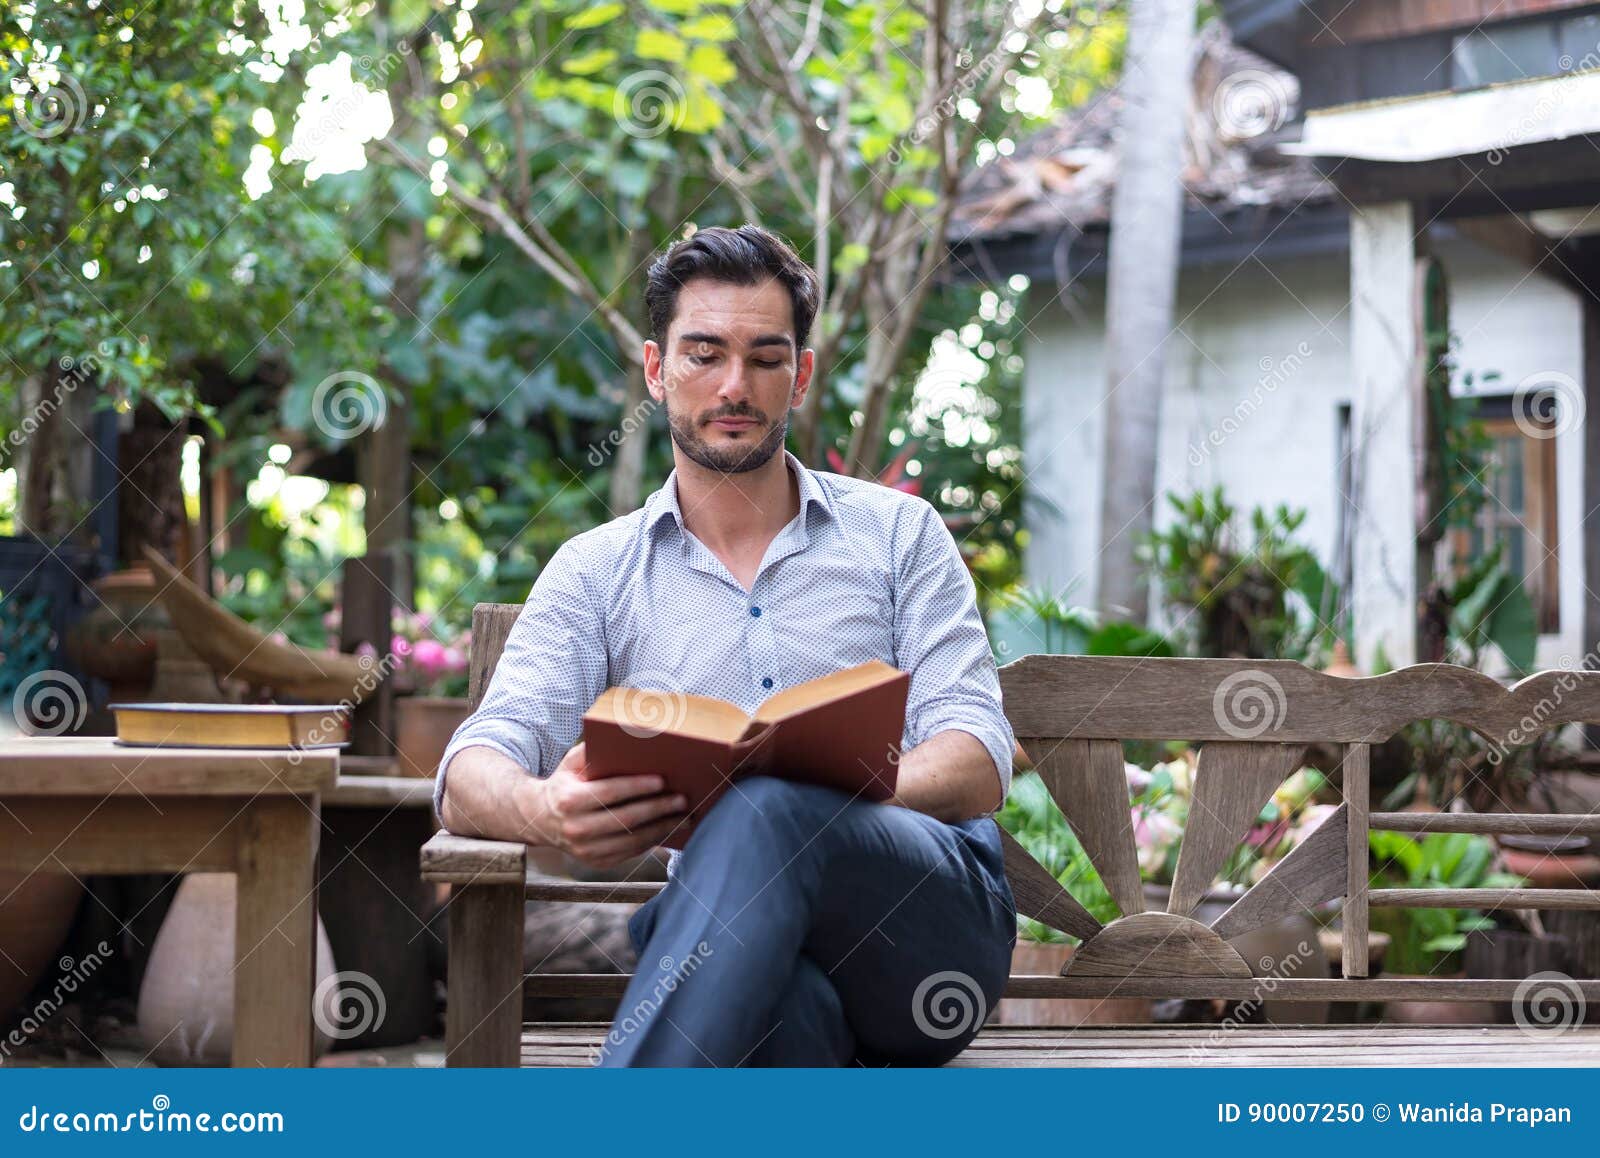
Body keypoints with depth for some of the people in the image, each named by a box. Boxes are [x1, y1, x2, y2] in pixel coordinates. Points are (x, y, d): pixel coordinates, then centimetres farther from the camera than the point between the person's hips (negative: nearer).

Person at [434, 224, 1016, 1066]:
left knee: (767, 817, -36)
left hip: (935, 914, 0)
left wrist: (821, 804, -20)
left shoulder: (896, 532, 16)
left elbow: (977, 764, 4)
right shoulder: (596, 571, 17)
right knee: (779, 997, -40)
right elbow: (470, 781, 3)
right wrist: (545, 810, -25)